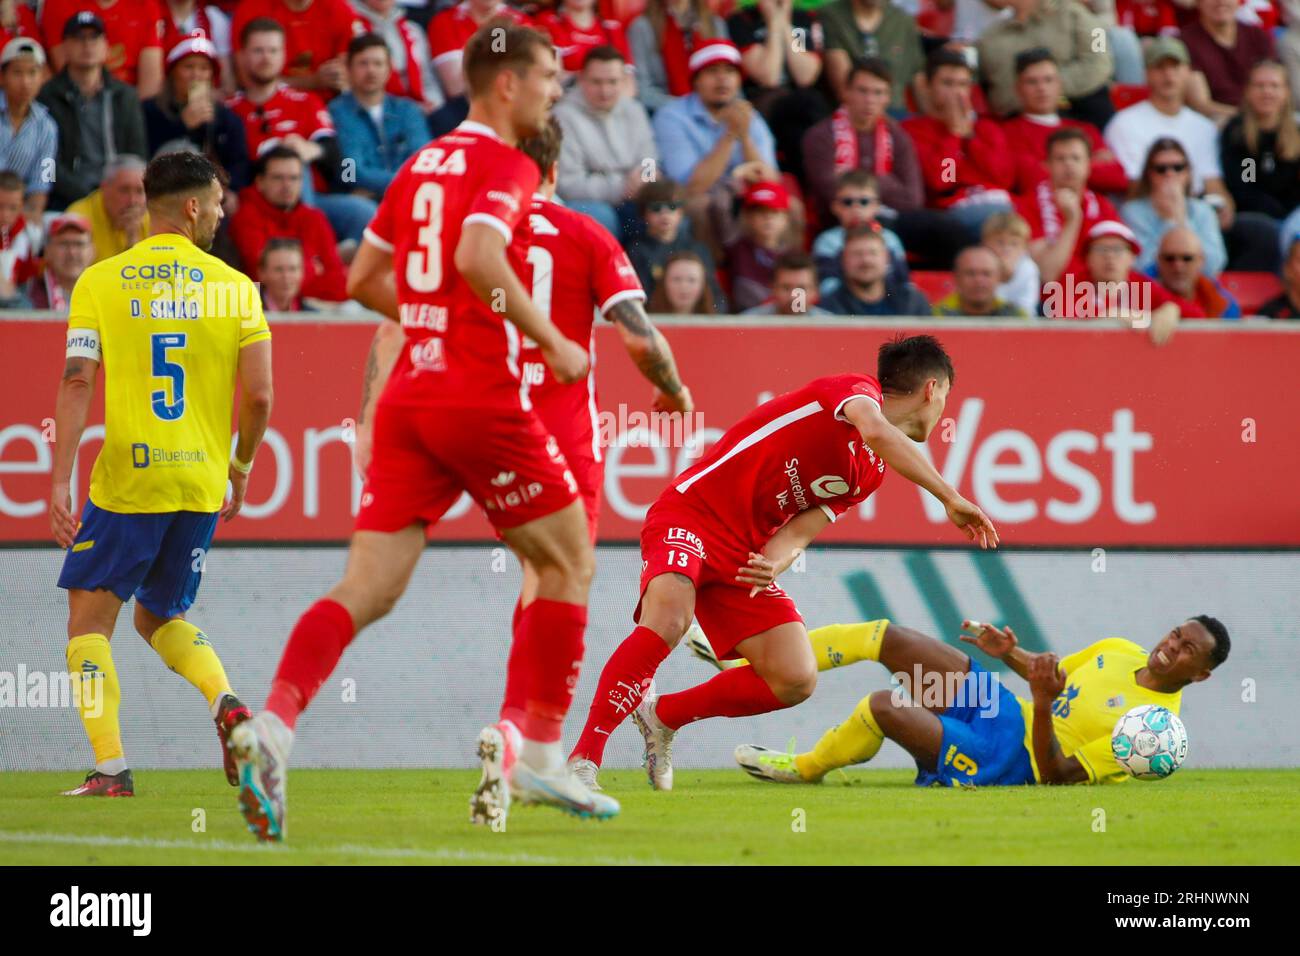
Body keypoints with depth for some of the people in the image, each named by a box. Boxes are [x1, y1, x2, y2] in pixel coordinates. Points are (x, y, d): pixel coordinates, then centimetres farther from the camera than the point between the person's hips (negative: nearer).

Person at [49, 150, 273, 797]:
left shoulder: (99, 282, 0)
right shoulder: (236, 288, 3)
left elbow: (77, 383, -9)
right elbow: (259, 395, -1)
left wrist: (60, 481, -10)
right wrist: (240, 468, 16)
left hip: (126, 483, -3)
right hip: (202, 484, 3)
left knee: (89, 618, 6)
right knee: (160, 617, 21)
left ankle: (111, 768, -8)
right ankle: (225, 703, -5)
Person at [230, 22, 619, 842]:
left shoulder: (422, 164, 17)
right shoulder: (505, 166, -6)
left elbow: (365, 279, 23)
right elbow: (478, 256, -24)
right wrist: (551, 342, -14)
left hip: (408, 397, 7)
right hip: (482, 398, -7)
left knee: (367, 590, -1)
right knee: (569, 562, 11)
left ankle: (273, 728, -22)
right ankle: (536, 752, 10)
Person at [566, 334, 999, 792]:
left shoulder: (871, 474, 16)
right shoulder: (857, 389, -7)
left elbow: (800, 530, 5)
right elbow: (876, 431, -32)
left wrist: (774, 564, -18)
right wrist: (950, 497, -33)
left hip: (747, 555, 8)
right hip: (690, 513, -8)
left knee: (796, 680, -6)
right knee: (668, 621, -35)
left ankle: (662, 715, 14)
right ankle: (584, 755, -26)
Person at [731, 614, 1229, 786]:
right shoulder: (1119, 651, 6)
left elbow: (1057, 776, -22)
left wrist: (1042, 706, -35)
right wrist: (1011, 654, 5)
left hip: (1006, 762, -8)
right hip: (997, 706, 8)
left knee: (883, 707, -25)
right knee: (885, 637, -2)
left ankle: (805, 769, 5)